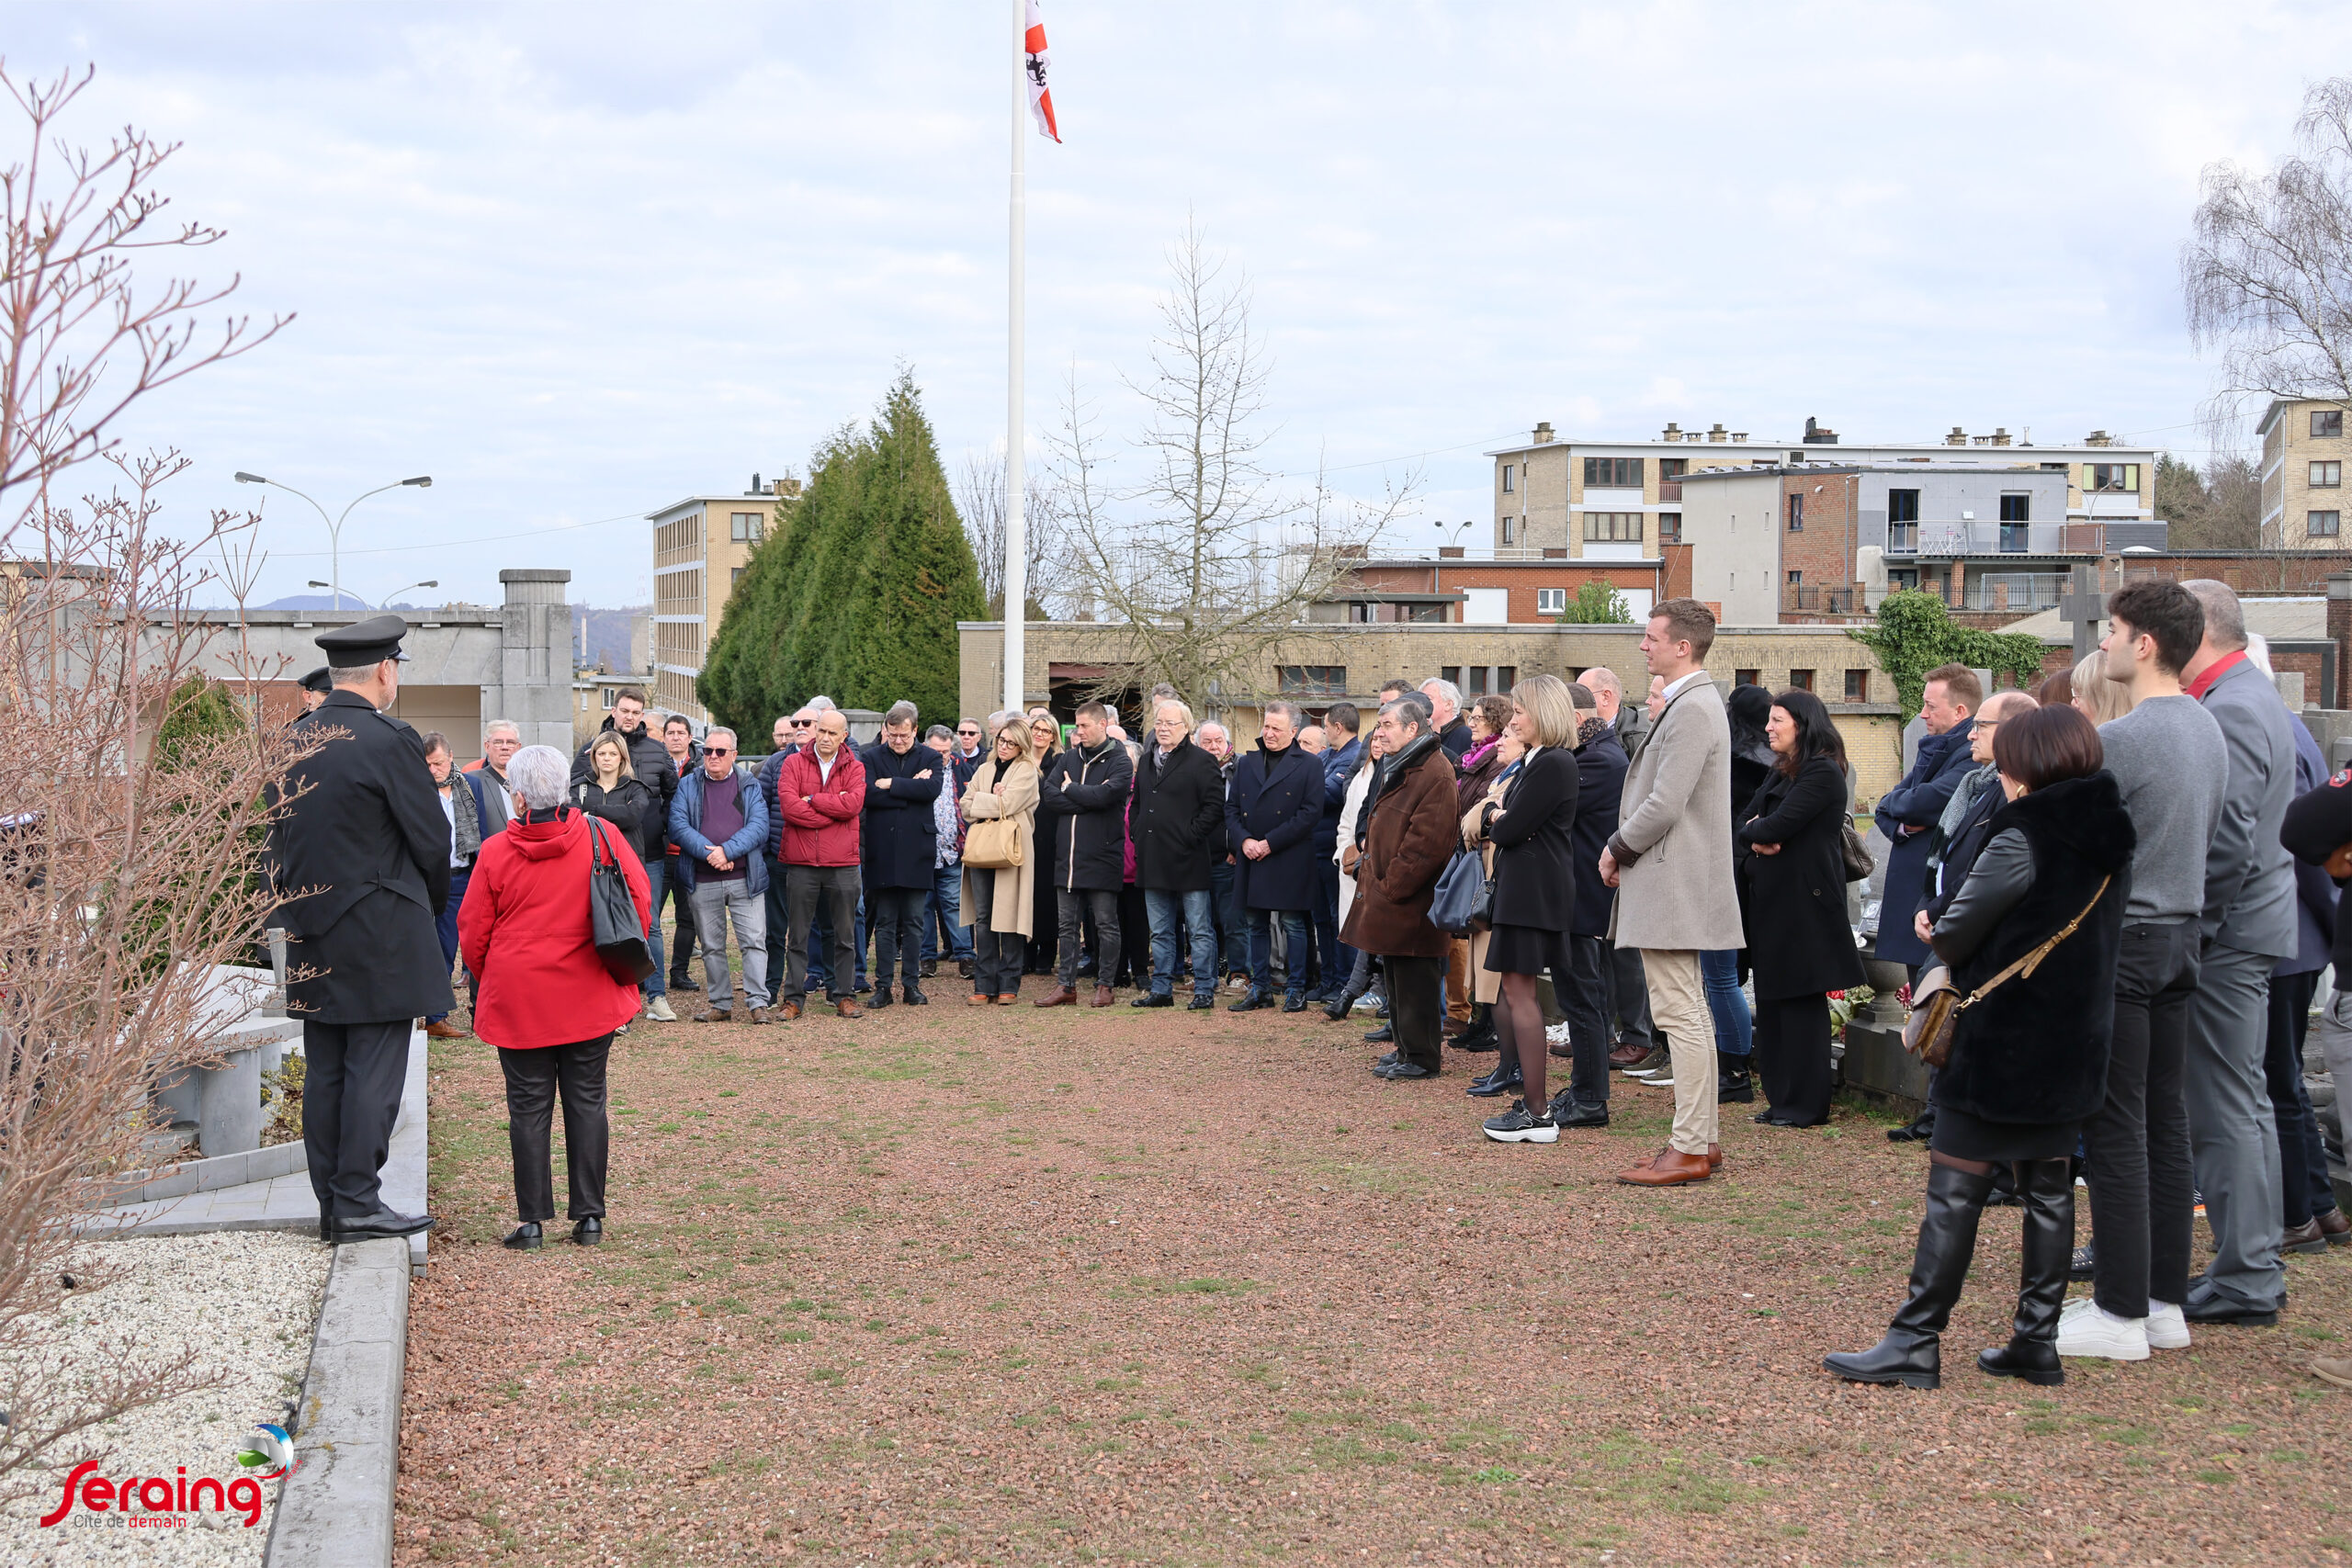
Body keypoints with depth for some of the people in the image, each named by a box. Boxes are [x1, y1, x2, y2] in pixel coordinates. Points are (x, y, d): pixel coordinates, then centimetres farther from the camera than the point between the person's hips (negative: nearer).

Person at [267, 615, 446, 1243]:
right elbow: (431, 837, -9)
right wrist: (433, 901, 9)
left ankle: (331, 1203, 15)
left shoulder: (291, 740, 7)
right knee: (374, 1069, -2)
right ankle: (358, 1201, -2)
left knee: (325, 1071, 10)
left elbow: (279, 835, 13)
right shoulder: (390, 742, -14)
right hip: (379, 935, -7)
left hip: (311, 933, 7)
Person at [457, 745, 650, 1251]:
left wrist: (490, 979, 19)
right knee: (587, 1102, 8)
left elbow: (472, 930, 1)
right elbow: (638, 899, 0)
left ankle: (532, 1219, 7)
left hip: (518, 1000, -1)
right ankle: (589, 1216, 10)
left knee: (529, 1108, 6)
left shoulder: (496, 852, -7)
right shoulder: (599, 836, -5)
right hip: (589, 998, 1)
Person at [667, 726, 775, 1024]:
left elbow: (758, 827, -5)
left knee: (753, 941, -6)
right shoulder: (688, 786, 8)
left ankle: (758, 1002, -3)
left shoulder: (750, 786, 7)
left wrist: (727, 851, -18)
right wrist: (708, 852, -17)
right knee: (711, 946, 8)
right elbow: (678, 825, -4)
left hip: (745, 878, -1)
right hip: (702, 882, 1)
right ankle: (720, 1004, 16)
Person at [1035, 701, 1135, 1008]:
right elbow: (1048, 795, -1)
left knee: (1106, 925, 3)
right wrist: (1087, 800, -11)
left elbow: (1104, 795, -20)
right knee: (1067, 925, 8)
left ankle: (1104, 985, 10)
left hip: (1102, 857, -5)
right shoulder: (1069, 758, 12)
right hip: (1067, 856, 5)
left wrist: (1070, 790, -6)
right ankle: (1066, 985, 14)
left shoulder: (1119, 761, -3)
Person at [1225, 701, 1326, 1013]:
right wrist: (1243, 840, -7)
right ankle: (1260, 989, 16)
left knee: (1292, 924, -1)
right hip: (1250, 859, 5)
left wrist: (1270, 843, -14)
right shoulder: (1245, 764, 14)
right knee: (1256, 925, 9)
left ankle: (1295, 990, 7)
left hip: (1289, 861, -5)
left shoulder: (1309, 766, -1)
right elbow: (1231, 808, 12)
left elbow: (1311, 812, -9)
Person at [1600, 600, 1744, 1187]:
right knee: (1689, 1012, 14)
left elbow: (1664, 806, -23)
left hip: (1671, 884, -11)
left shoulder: (1691, 710, -18)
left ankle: (1689, 1150, -6)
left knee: (1680, 1015, -8)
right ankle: (1701, 1138, 21)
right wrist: (1624, 847, 10)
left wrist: (1617, 849, -9)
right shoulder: (1693, 703, 16)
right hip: (1675, 884, 11)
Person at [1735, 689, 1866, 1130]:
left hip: (1804, 903, -9)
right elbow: (1746, 820, 12)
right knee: (1773, 998, 9)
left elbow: (1777, 826, -21)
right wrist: (1757, 841, -9)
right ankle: (1782, 1098, 15)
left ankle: (1805, 1105, 2)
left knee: (1801, 1000, -4)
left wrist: (1755, 830, 0)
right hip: (1771, 897, 9)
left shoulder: (1822, 773, -13)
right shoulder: (1781, 773, 18)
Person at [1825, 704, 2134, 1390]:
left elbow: (1953, 938, -13)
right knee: (2049, 1189, 12)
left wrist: (1941, 936, 10)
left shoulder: (2023, 841, -18)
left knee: (1954, 1191, -3)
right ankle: (2038, 1341, 16)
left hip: (2002, 1044, -7)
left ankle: (1916, 1343, -2)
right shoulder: (2111, 838, 5)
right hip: (2075, 1048, 8)